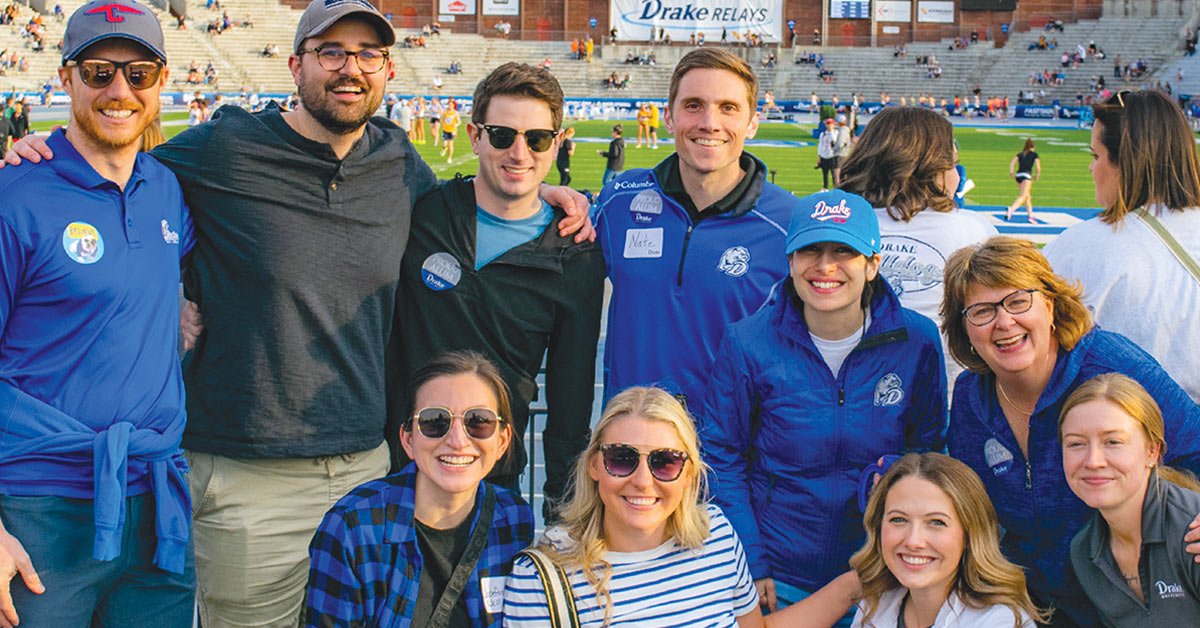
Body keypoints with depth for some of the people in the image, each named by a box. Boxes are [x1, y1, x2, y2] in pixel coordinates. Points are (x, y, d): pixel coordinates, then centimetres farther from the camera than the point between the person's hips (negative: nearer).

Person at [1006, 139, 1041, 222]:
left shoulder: (1020, 154, 21)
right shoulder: (1034, 154, 9)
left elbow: (1012, 163, 6)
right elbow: (1038, 167, 2)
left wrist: (1011, 172, -2)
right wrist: (1037, 175, 18)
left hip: (1018, 175, 6)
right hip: (1026, 176, -6)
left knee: (1028, 197, 18)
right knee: (1022, 197, -17)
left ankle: (1031, 216, 18)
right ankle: (1011, 209, -43)